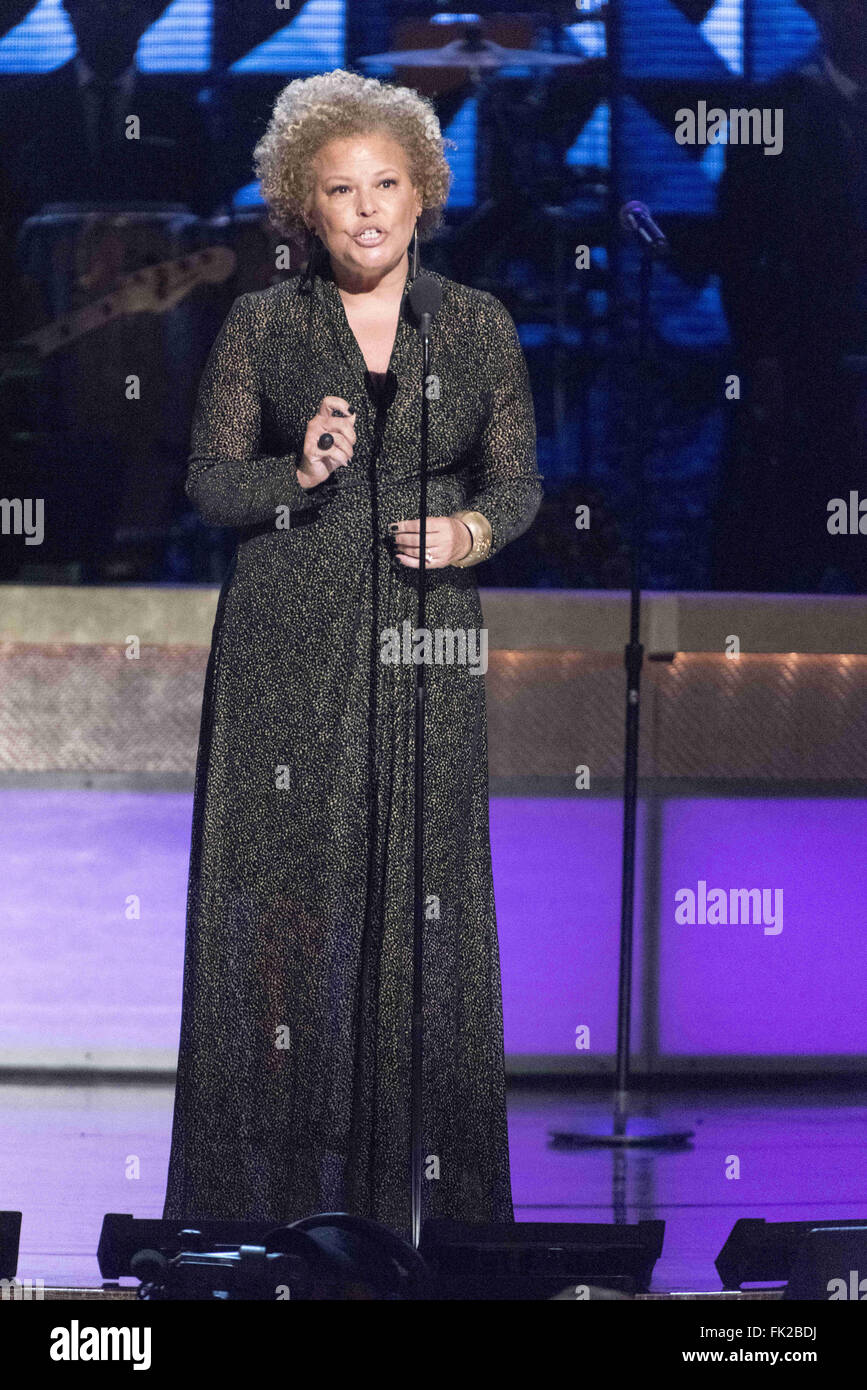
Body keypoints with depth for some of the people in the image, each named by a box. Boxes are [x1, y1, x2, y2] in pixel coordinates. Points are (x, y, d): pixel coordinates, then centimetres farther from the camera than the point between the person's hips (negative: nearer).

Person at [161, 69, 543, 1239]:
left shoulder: (479, 327, 8)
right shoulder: (261, 326, 4)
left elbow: (518, 479, 11)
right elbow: (208, 481, 4)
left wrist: (473, 530, -9)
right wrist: (300, 473, -14)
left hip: (425, 649, 1)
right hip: (289, 647, -1)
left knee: (424, 893, 0)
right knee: (286, 890, -4)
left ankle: (414, 1180, 6)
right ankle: (277, 1182, 1)